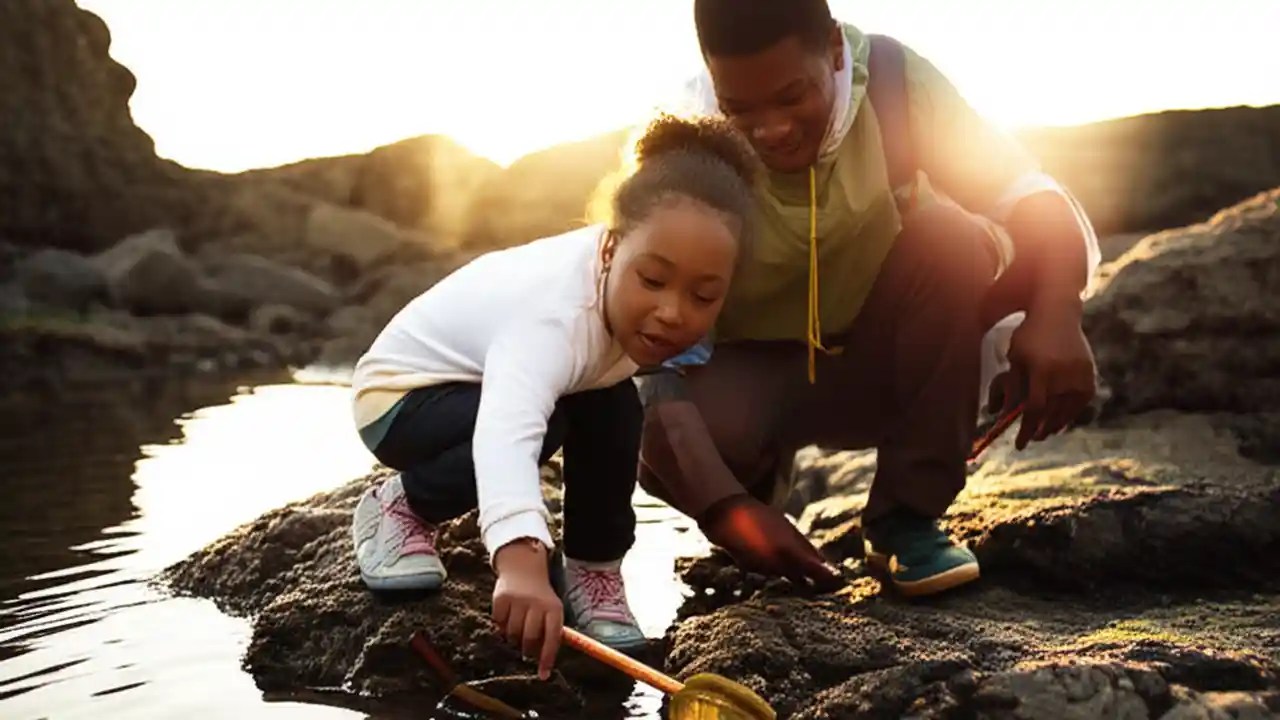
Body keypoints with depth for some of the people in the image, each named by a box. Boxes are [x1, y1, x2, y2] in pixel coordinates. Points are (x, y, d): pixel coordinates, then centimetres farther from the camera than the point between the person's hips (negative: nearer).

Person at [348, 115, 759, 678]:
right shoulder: (557, 315, -43)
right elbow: (506, 432, -62)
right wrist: (521, 562, -75)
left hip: (489, 378, 7)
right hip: (402, 394, -7)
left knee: (613, 411, -12)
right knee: (542, 427, -32)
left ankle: (593, 567, 3)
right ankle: (402, 506, -7)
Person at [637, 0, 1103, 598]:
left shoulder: (892, 80, -20)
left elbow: (1032, 200, -23)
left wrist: (1054, 315, -43)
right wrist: (725, 506, -41)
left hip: (884, 355, 2)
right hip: (757, 374, -1)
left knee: (950, 239, -28)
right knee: (658, 437, -33)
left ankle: (907, 518, -16)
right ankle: (765, 478, 4)